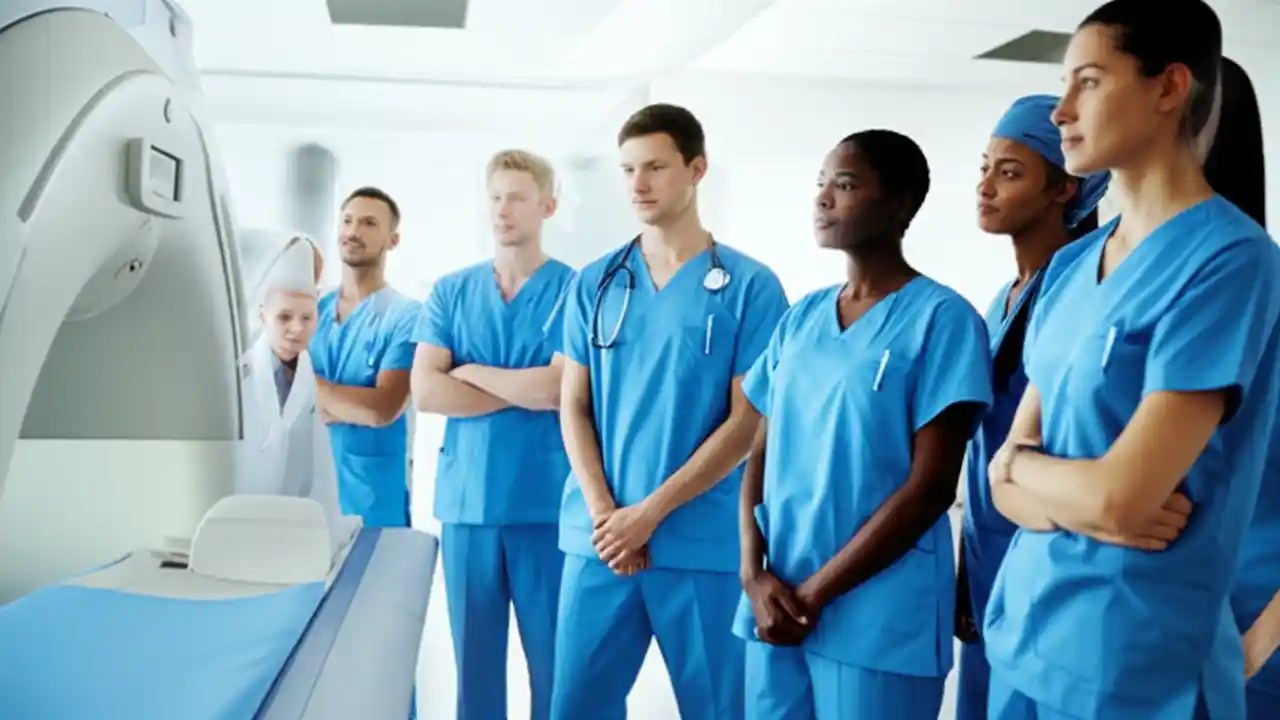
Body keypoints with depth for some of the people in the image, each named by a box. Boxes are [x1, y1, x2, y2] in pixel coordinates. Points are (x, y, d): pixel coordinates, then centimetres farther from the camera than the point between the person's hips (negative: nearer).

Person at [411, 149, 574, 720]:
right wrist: (527, 388, -8)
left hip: (546, 502, -3)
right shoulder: (450, 291, 9)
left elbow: (563, 388, -14)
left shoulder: (573, 288, -2)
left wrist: (470, 372, -4)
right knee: (473, 653, 12)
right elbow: (425, 392, -2)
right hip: (466, 499, 3)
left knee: (553, 656, 5)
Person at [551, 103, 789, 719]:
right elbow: (573, 407, 7)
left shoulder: (750, 287, -3)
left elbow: (745, 423, -6)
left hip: (704, 543, -3)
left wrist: (649, 513, -11)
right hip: (599, 539, 3)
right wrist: (602, 511, -7)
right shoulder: (593, 284, 8)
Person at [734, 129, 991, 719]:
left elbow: (931, 486, -13)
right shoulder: (800, 318, 9)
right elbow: (762, 454, 9)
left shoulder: (942, 318, -8)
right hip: (774, 607, 5)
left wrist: (815, 593, -12)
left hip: (880, 620, -5)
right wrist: (755, 575, -6)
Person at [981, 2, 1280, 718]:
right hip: (1021, 632, 7)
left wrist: (1024, 462, -4)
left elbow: (1119, 497, -22)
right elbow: (1006, 478, 4)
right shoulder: (1069, 266, 6)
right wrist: (1085, 507, -15)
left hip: (1137, 662, -7)